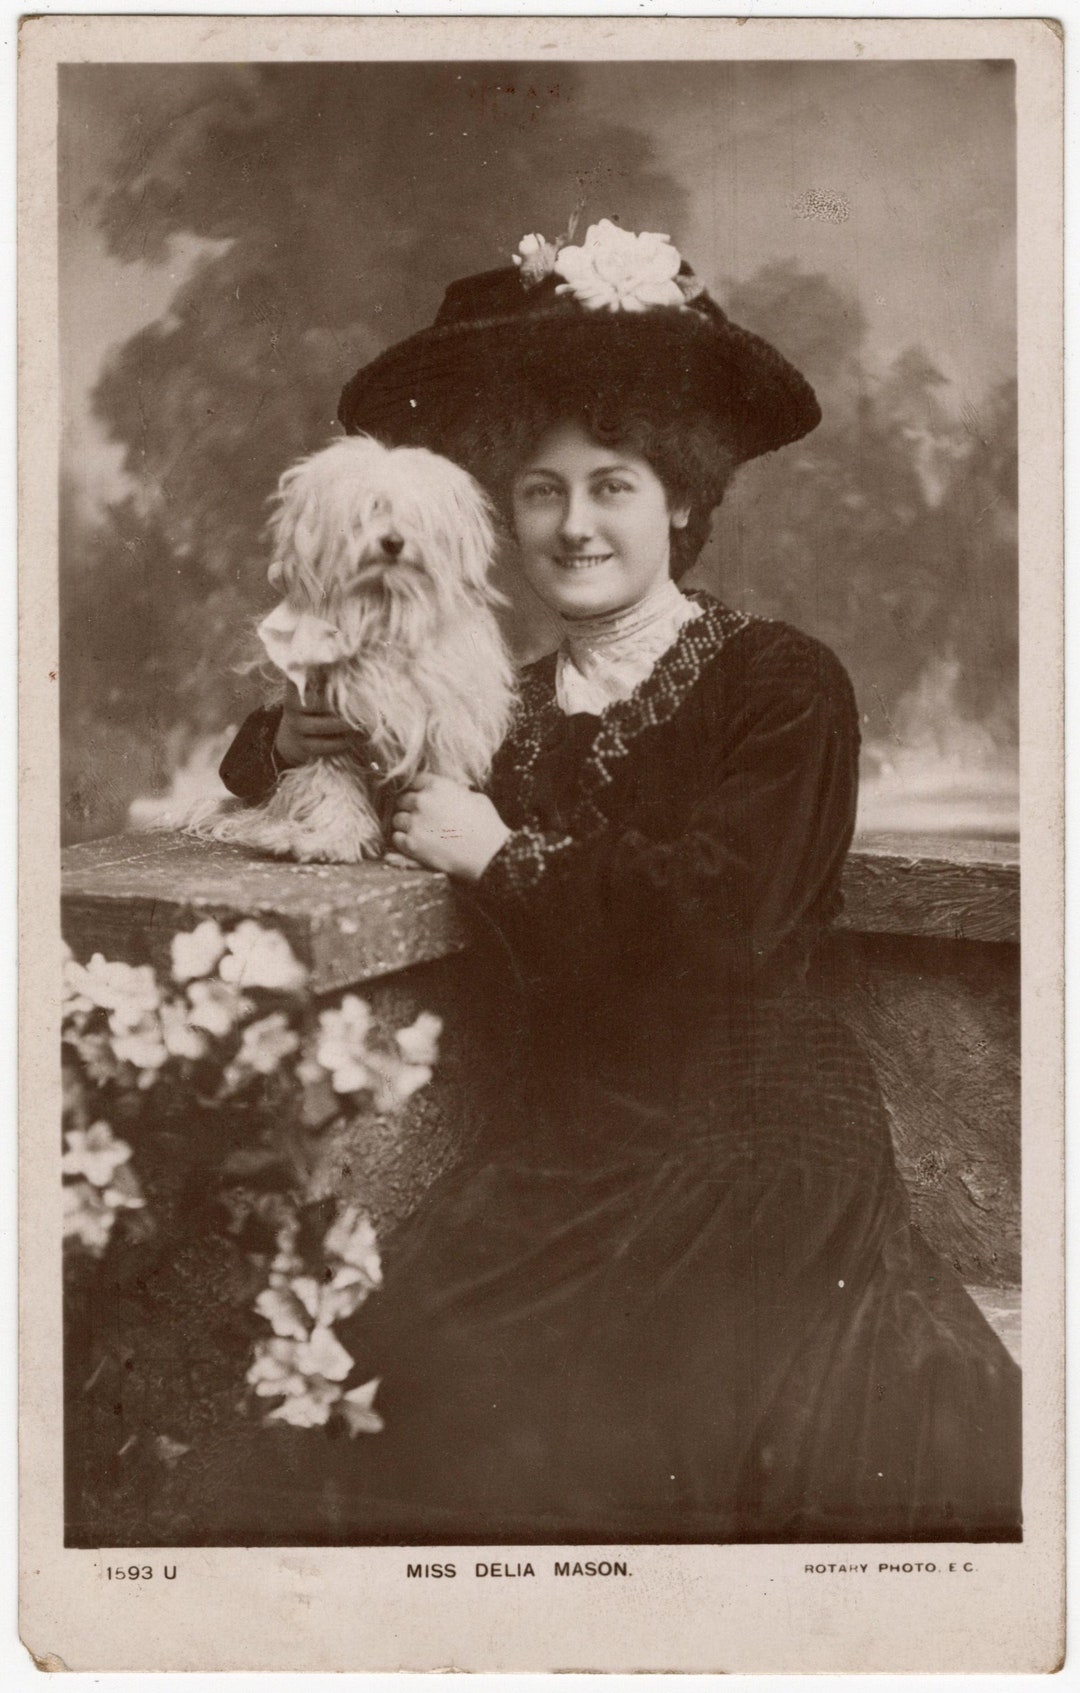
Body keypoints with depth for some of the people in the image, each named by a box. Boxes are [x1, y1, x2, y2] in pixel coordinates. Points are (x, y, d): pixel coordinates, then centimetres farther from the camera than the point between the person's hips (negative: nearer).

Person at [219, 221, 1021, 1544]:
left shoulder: (780, 682, -4)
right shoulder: (509, 707, 11)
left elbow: (721, 916, -18)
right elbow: (250, 769, 25)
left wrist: (503, 853, -8)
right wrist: (292, 738, 1)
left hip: (753, 1151, -4)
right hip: (565, 1157, 4)